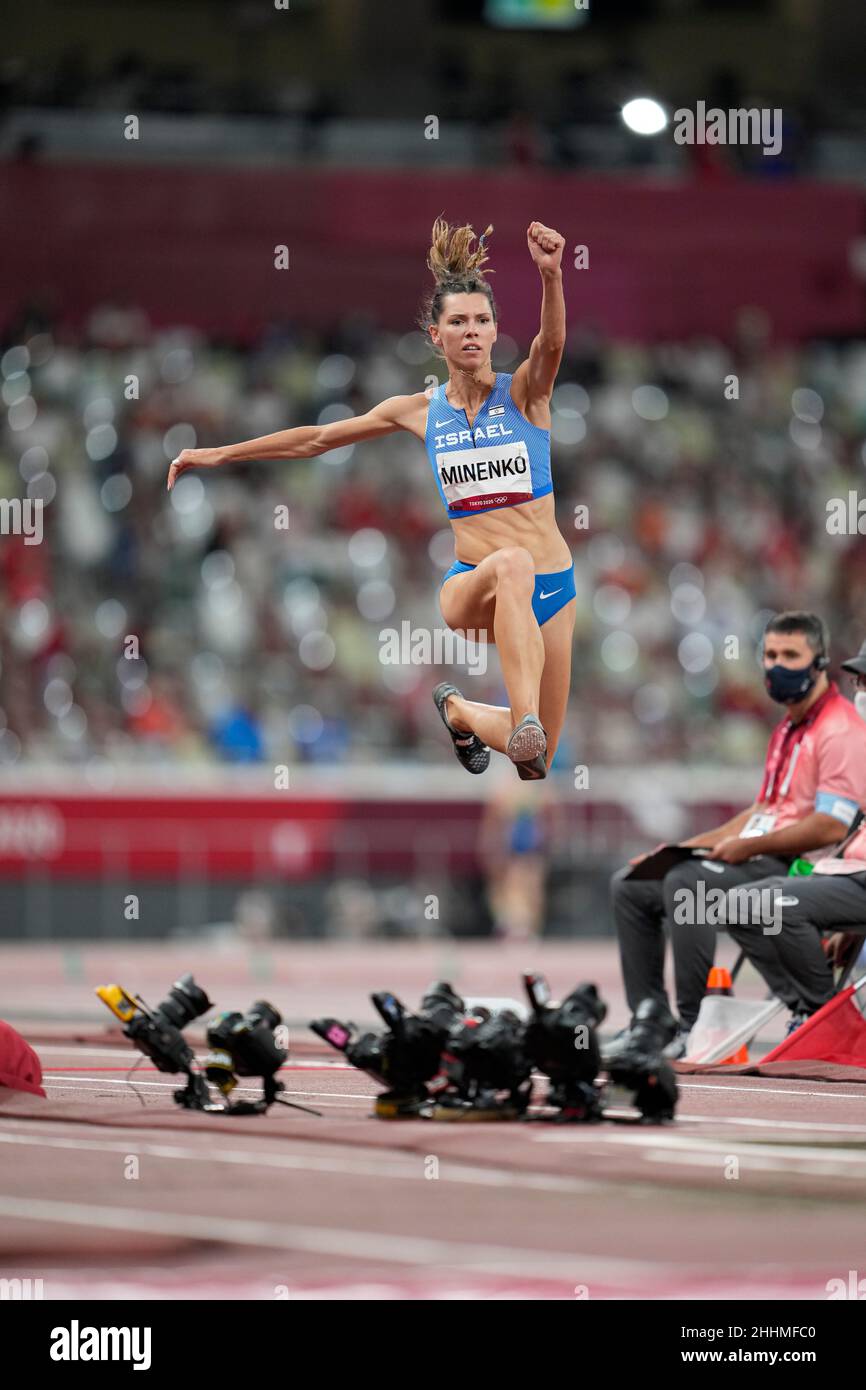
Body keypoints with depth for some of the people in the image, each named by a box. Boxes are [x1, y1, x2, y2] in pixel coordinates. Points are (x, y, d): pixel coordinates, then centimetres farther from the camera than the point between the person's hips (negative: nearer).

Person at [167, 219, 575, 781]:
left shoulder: (525, 392, -2)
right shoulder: (421, 411, 5)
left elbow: (551, 342, -25)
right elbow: (317, 438, 15)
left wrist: (552, 275, -45)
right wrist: (221, 454, 16)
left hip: (551, 589, 1)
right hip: (467, 587, -1)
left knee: (535, 761, -1)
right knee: (512, 564, -39)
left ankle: (459, 712, 33)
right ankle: (524, 727, -48)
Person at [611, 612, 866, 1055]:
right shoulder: (788, 731, 22)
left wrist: (748, 846, -18)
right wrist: (690, 845, 15)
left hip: (799, 869, -11)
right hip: (758, 863, 11)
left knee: (686, 883, -32)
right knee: (629, 885, 7)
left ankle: (693, 1029, -28)